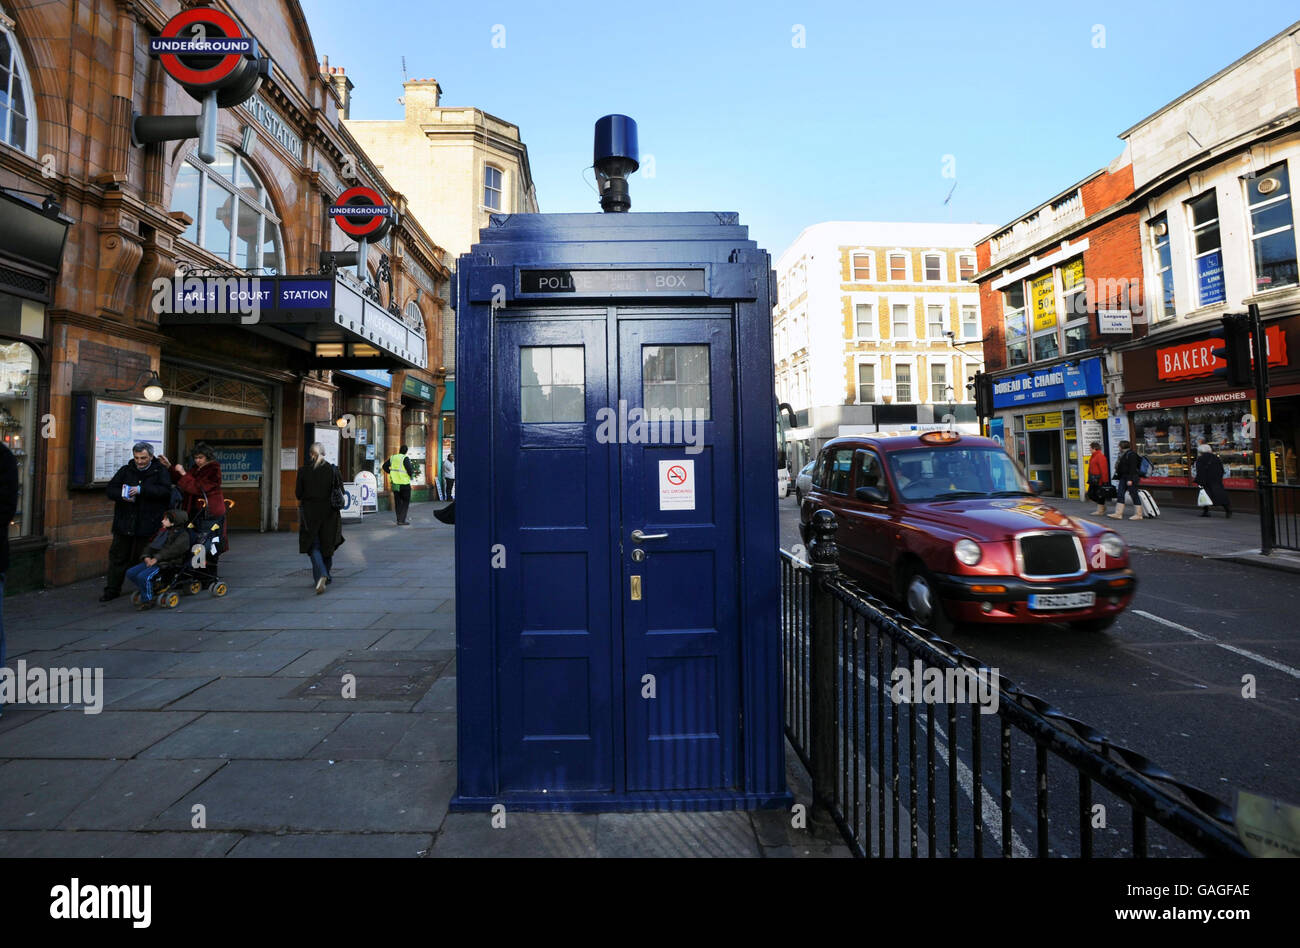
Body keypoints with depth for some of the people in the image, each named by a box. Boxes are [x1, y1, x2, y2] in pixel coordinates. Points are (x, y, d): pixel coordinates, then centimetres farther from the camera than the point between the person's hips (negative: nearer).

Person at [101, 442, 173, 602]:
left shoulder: (160, 471, -1)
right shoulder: (125, 470, 9)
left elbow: (166, 491, -15)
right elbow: (109, 489, 9)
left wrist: (142, 490, -23)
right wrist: (122, 495, -12)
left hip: (147, 524, -4)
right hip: (124, 523, 4)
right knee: (118, 556, 10)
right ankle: (112, 589, 21)